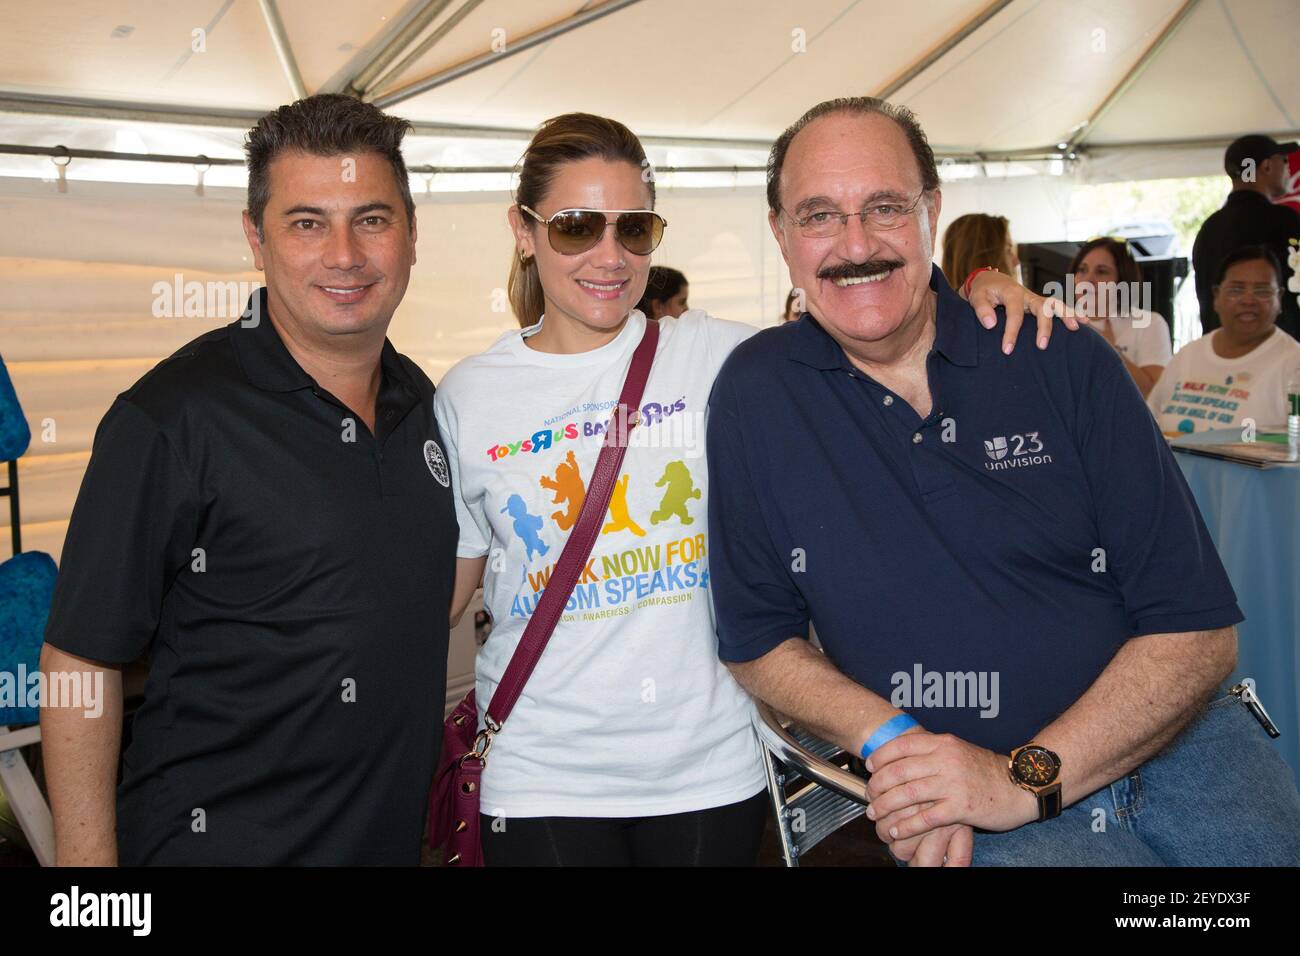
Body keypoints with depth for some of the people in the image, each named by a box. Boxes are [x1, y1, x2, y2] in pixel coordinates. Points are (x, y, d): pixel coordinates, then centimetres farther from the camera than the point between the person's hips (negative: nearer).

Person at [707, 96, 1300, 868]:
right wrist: (887, 740, -13)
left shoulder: (1064, 361, -3)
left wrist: (1027, 776, -14)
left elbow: (1197, 628, -4)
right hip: (962, 806, -1)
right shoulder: (755, 393, -3)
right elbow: (758, 640, 3)